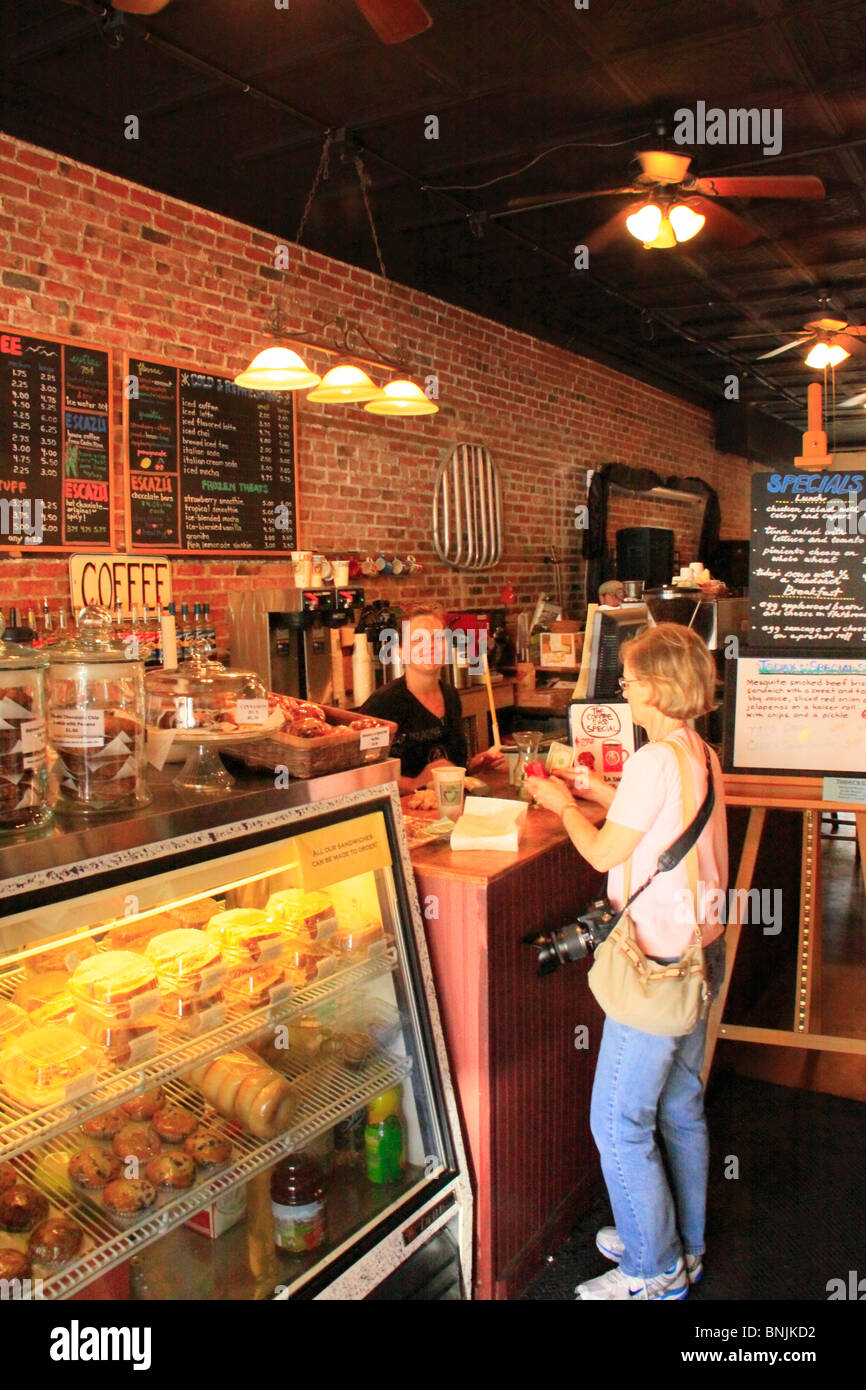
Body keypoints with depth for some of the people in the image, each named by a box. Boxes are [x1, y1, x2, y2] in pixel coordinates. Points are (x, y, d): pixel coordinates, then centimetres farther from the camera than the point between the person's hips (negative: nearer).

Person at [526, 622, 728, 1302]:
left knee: (618, 1119, 4)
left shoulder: (655, 759, -22)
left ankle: (654, 1271, 19)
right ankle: (680, 1243, 39)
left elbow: (604, 853, -14)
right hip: (701, 949, 10)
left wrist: (561, 805, 2)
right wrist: (599, 790, 16)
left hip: (658, 962, -10)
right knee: (680, 1104, 22)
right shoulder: (701, 755, 6)